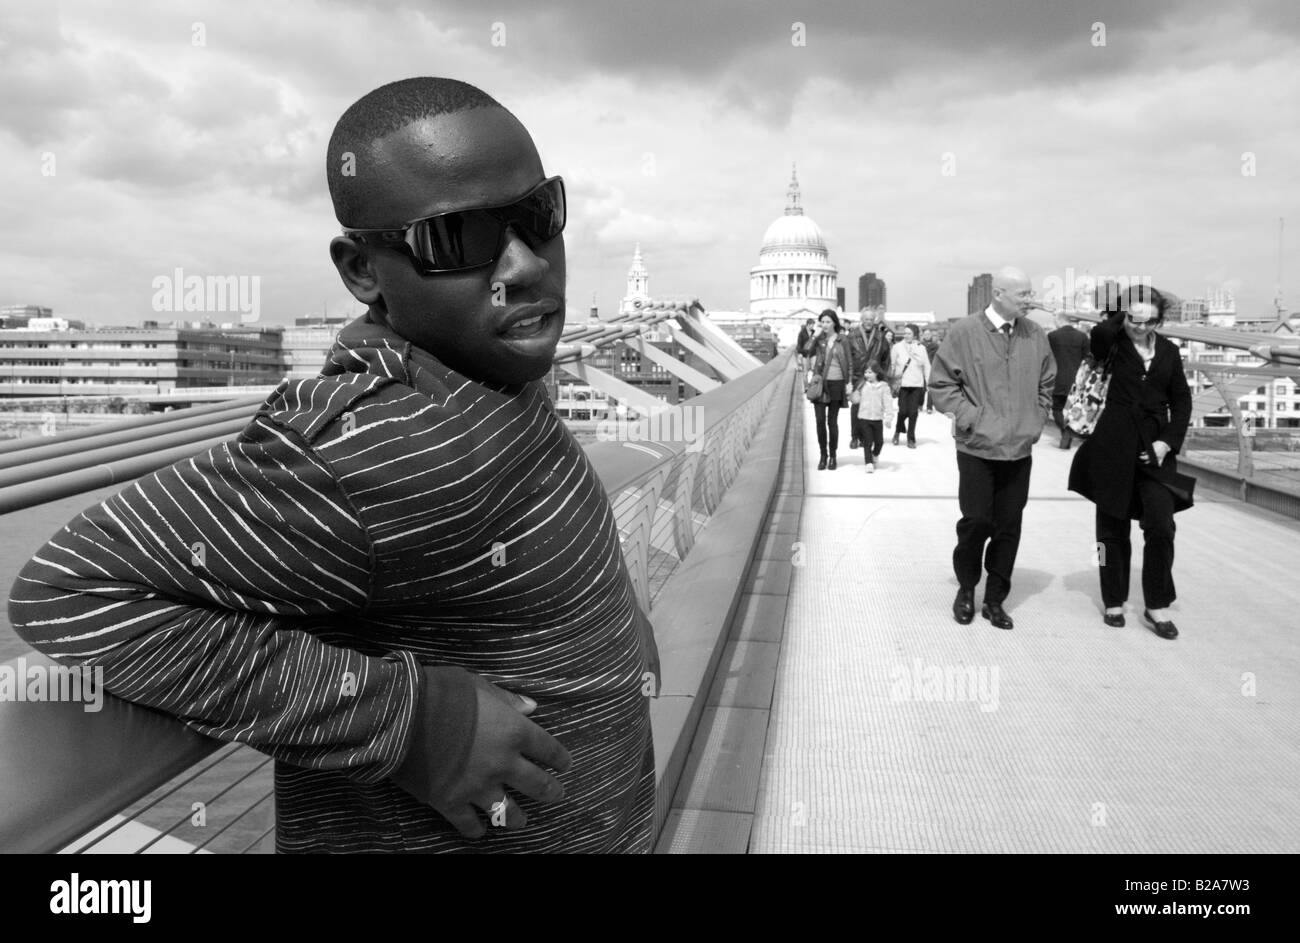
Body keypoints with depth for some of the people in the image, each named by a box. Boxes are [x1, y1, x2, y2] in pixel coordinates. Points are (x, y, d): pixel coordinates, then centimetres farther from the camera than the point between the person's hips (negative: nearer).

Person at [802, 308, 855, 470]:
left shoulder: (841, 340, 3)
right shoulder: (818, 339, 4)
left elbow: (849, 363, 5)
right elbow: (806, 350, -14)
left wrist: (849, 382, -1)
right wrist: (816, 334, -12)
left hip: (836, 384, -1)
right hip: (819, 383, 1)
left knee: (832, 421, 4)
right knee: (820, 421, -1)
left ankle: (832, 456, 15)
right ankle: (823, 455, 11)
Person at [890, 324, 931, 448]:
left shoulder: (920, 348, 4)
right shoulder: (897, 347, 0)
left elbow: (926, 366, 8)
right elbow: (892, 365, 3)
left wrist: (928, 382, 4)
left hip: (917, 384, 1)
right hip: (902, 384, -1)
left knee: (913, 412, 0)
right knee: (903, 411, -7)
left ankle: (911, 439, 13)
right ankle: (898, 430, 22)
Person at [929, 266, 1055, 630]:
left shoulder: (1035, 336, 5)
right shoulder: (964, 332, -8)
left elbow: (1047, 384, 17)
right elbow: (941, 383, -5)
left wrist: (1036, 420, 7)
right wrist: (972, 418, -11)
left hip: (1020, 450, 4)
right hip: (977, 449, -4)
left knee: (1009, 526, 7)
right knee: (977, 521, 0)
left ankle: (994, 600, 20)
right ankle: (966, 589, 25)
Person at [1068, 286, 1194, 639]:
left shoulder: (1169, 351, 7)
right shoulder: (1113, 344, -3)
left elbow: (1181, 401, 10)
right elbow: (1099, 334, -29)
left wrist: (1168, 440, -3)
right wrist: (1122, 317, -12)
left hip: (1155, 449, 2)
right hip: (1114, 448, -2)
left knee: (1161, 527, -7)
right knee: (1113, 528, 7)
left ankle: (1157, 607, 7)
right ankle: (1113, 602, 22)